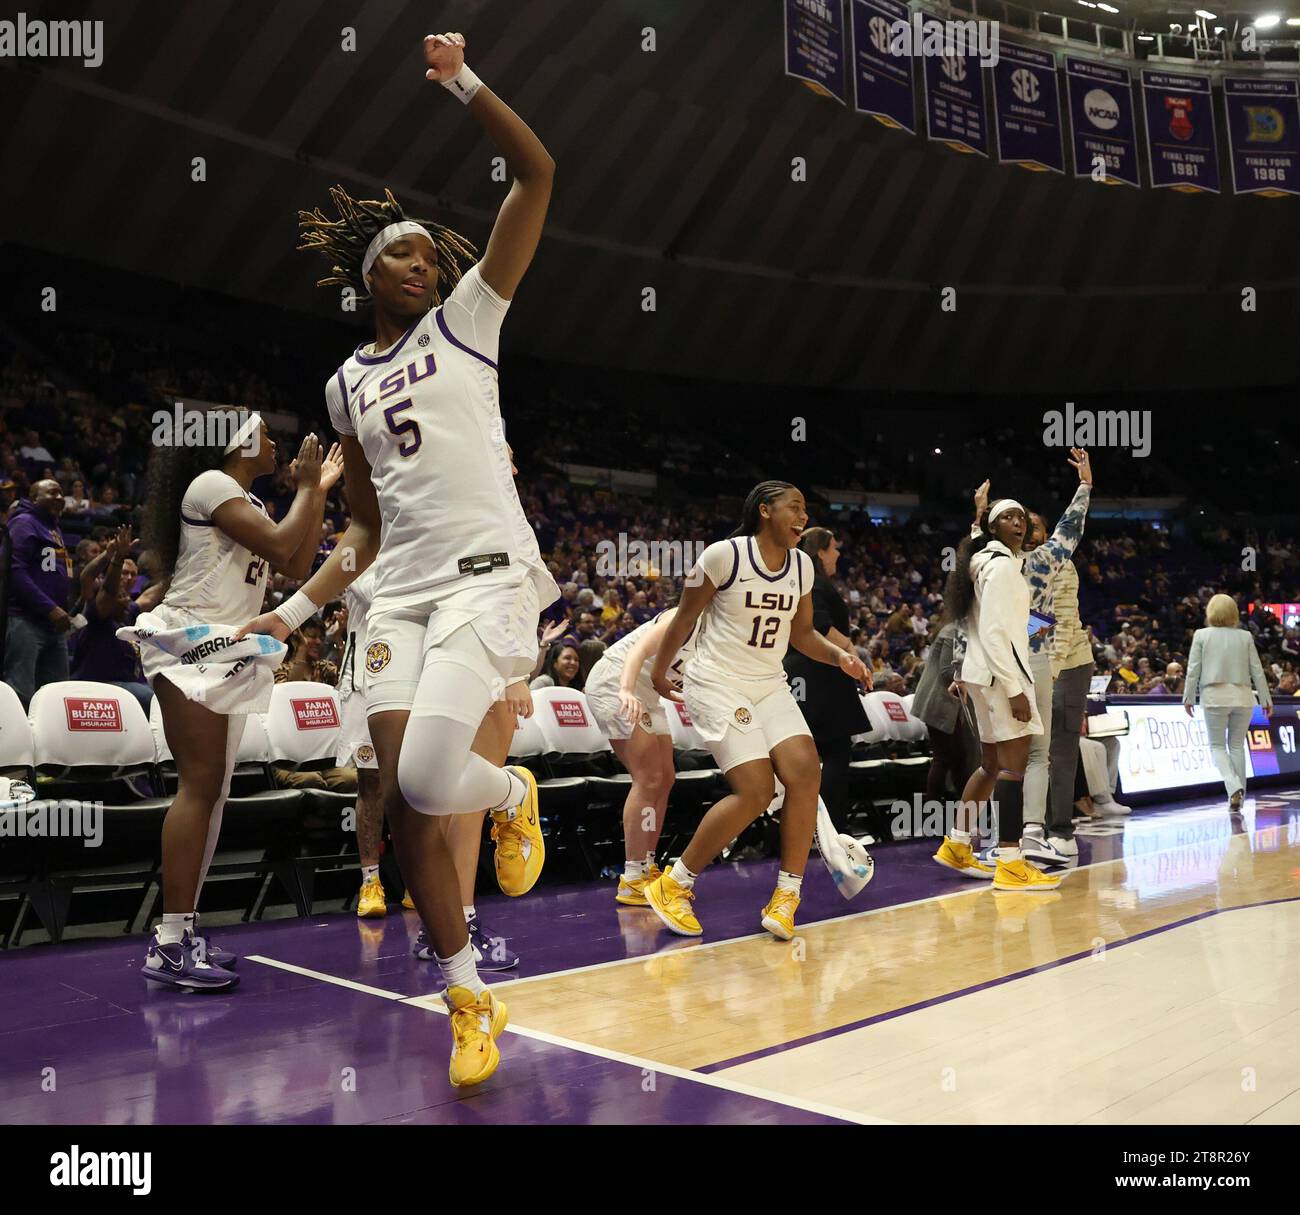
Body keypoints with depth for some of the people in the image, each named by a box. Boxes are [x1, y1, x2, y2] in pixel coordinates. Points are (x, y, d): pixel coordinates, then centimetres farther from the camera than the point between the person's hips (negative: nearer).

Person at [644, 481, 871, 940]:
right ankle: (672, 885, 1)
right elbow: (685, 618, -3)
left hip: (770, 686, 6)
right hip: (717, 685, -6)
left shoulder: (802, 565, 5)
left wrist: (840, 656, -3)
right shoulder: (723, 555, -14)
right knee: (756, 790, -17)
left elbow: (802, 632, 15)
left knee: (805, 773, -16)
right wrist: (658, 673, 7)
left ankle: (786, 898, -4)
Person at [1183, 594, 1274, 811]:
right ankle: (1238, 794, 13)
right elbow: (1257, 670, 5)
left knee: (1217, 746, 6)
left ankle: (1234, 787, -14)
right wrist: (1266, 699, 11)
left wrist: (1188, 697, 5)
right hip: (1242, 696, 2)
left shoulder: (1201, 635, -2)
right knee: (1237, 746, 12)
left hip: (1214, 696, -2)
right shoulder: (1245, 636, 3)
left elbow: (1193, 669, -3)